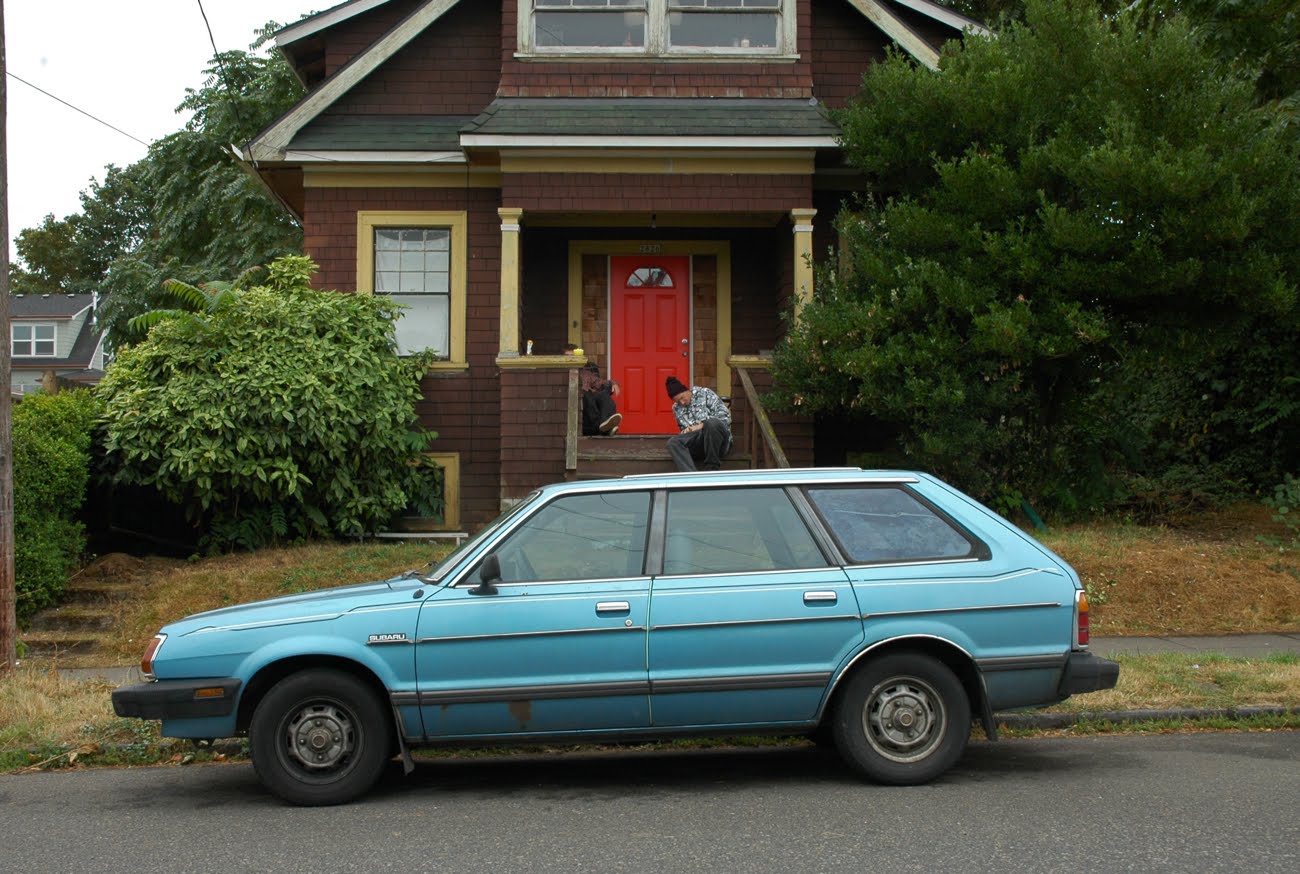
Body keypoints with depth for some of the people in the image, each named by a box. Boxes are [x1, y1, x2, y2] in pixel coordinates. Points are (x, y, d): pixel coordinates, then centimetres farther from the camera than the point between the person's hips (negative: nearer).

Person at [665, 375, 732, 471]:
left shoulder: (705, 393, 4)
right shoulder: (677, 408, 17)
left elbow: (725, 416, -5)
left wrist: (701, 425, -14)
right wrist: (686, 431, 2)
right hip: (697, 444, 4)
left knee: (711, 423, -37)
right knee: (673, 442, -25)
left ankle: (711, 469, -29)